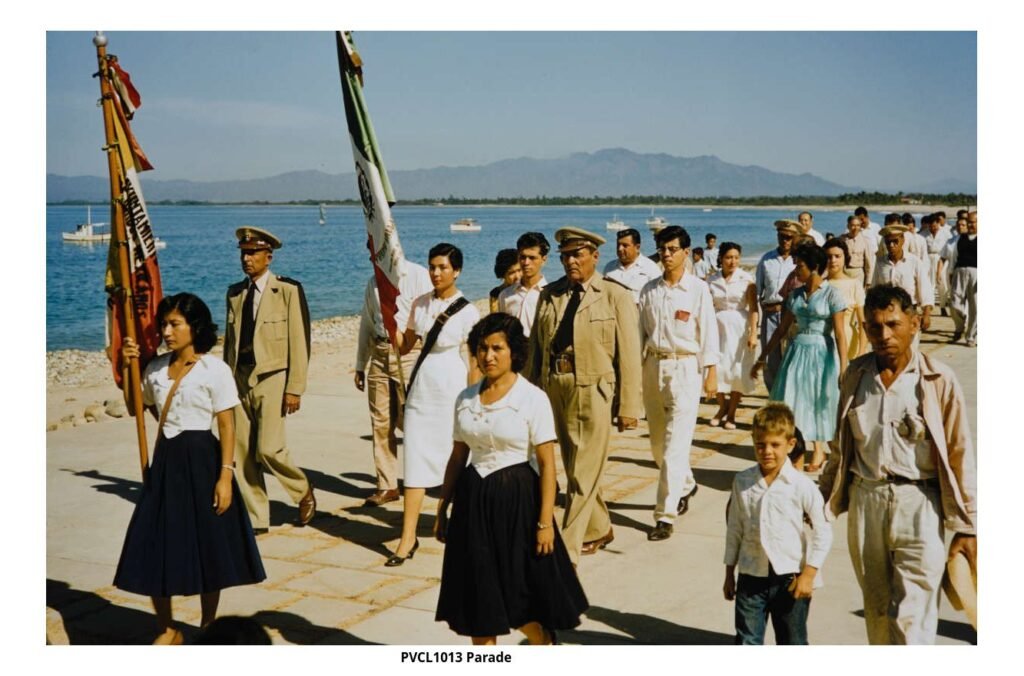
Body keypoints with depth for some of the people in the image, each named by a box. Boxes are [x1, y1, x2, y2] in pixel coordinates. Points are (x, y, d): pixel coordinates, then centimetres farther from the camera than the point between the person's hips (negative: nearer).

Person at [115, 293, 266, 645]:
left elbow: (226, 425, -11)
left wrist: (225, 475, -17)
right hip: (164, 459, 5)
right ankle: (167, 629, 21)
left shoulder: (214, 370, -9)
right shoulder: (156, 368, 6)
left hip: (200, 458, -5)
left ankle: (208, 626, 22)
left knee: (206, 544, 5)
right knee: (155, 544, 5)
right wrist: (128, 366, 7)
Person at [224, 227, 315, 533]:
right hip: (240, 379, 6)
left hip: (272, 378, -5)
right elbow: (229, 340, 15)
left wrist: (295, 389, -13)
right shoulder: (234, 292, 12)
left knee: (269, 449, -12)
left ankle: (304, 493, 16)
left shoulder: (288, 290, -5)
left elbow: (299, 343, -8)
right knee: (242, 453, 3)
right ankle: (255, 518, 15)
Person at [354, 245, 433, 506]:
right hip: (379, 354, 6)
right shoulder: (374, 282, 17)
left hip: (409, 353, -6)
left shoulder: (417, 275, -3)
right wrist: (360, 365, 20)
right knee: (381, 423, 5)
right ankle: (386, 485, 12)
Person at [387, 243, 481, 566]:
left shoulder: (467, 312, -7)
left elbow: (475, 362, -5)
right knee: (415, 460, 0)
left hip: (451, 390, -4)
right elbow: (404, 347, 10)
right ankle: (408, 538, 0)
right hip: (421, 390, 4)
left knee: (456, 460, 5)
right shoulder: (420, 304, 6)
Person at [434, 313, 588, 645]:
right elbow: (457, 457, 11)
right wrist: (443, 508, 11)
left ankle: (545, 645, 35)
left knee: (524, 595, 6)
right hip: (474, 499, 4)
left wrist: (545, 521, -15)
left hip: (517, 498, -4)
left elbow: (546, 463, -11)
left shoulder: (533, 398, -9)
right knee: (478, 595, 8)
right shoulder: (466, 399, 5)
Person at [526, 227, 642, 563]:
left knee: (584, 474, -3)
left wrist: (628, 406, -9)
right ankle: (599, 529, 36)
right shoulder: (550, 294, 8)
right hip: (555, 390, 5)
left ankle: (567, 550, 2)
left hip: (594, 392, -5)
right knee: (573, 469, 16)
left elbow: (629, 354, -6)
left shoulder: (615, 296, -4)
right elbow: (535, 346, 11)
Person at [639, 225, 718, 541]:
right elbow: (640, 331, 10)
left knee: (675, 444, -9)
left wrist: (711, 373, -7)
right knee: (657, 441, 15)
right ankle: (685, 485, 42)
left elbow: (708, 332, -3)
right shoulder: (649, 290, 7)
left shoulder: (698, 289, -4)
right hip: (653, 365, 5)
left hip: (685, 367, -5)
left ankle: (665, 515, -6)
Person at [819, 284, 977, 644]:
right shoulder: (856, 375, 4)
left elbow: (960, 455, -4)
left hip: (919, 505, -4)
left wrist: (967, 526, -5)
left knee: (912, 619, -5)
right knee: (876, 608, 15)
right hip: (865, 499, 4)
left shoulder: (938, 380, -7)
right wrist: (826, 500, 15)